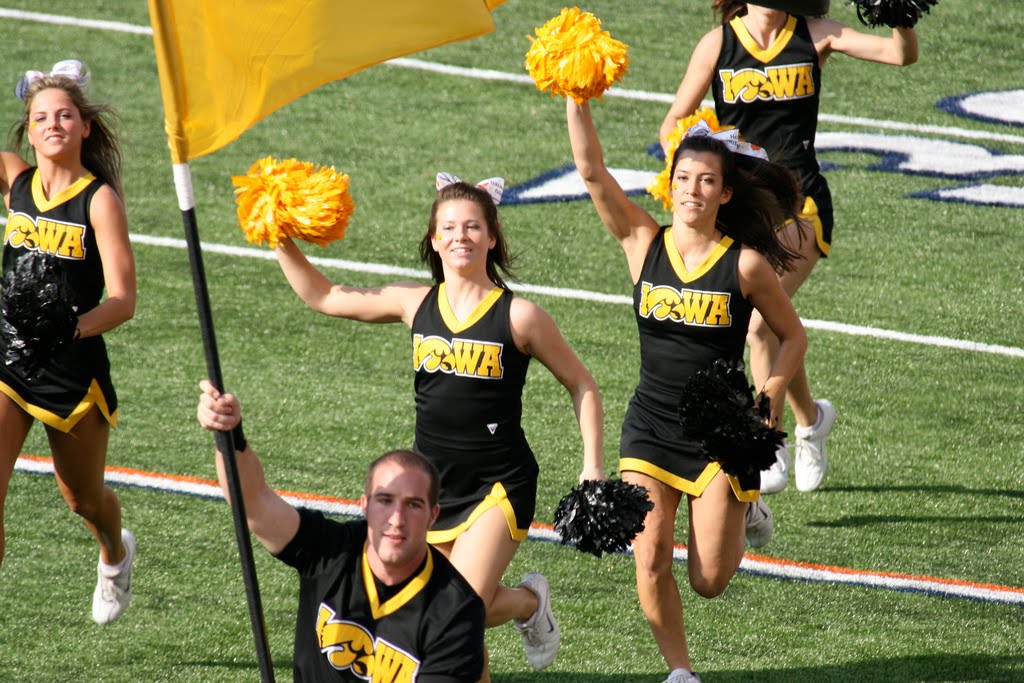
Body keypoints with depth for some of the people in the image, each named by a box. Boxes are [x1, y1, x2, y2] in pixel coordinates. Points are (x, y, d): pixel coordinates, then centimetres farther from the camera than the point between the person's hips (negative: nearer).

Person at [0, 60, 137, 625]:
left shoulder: (99, 198, -12)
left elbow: (122, 301, -18)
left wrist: (76, 326, -36)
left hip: (73, 369, -2)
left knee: (83, 499, 21)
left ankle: (115, 553, 56)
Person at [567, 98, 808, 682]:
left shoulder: (746, 265, -8)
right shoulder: (644, 242, -3)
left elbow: (794, 336, 3)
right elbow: (592, 169, -12)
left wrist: (771, 391, -13)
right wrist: (577, 100, -23)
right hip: (651, 430, 2)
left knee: (709, 581, 0)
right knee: (651, 563, -8)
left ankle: (745, 509, 32)